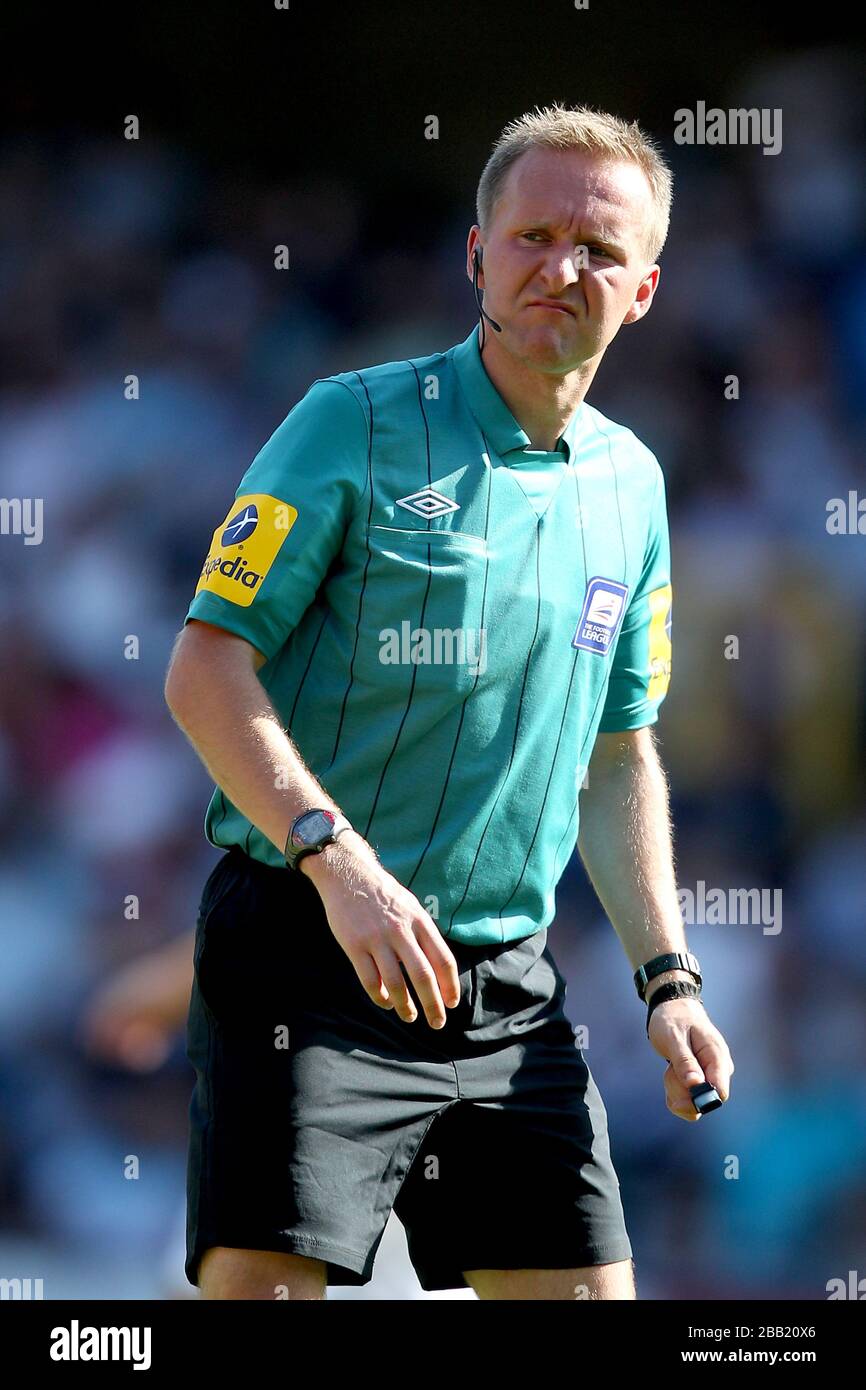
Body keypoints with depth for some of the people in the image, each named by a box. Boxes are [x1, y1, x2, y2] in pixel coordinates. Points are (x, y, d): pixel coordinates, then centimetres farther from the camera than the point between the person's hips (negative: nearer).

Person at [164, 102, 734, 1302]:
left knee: (586, 1289, 3)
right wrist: (340, 862, -22)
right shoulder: (353, 425, -4)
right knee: (264, 1285, -15)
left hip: (511, 987, 6)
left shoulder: (631, 485, 13)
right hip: (307, 947, -6)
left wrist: (667, 977, 12)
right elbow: (206, 670, -10)